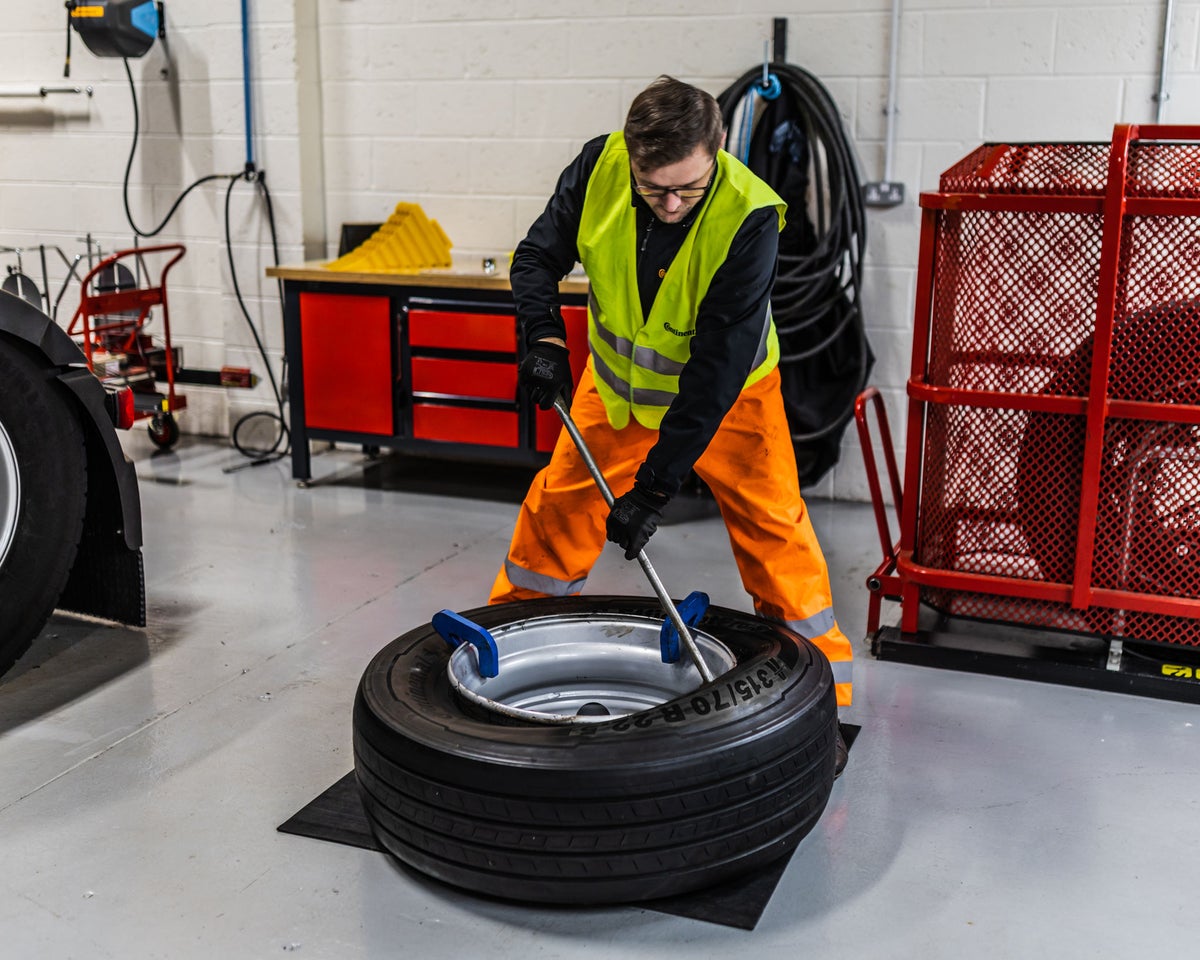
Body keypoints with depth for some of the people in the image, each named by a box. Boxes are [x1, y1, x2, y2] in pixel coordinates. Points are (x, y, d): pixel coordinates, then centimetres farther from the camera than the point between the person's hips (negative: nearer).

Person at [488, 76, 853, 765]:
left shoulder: (749, 217, -34)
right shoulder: (599, 166, -23)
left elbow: (717, 367, -34)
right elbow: (538, 256, -7)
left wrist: (658, 484, -35)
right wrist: (546, 338, -27)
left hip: (727, 395, -3)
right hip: (618, 381, 4)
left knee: (771, 526, -5)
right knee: (557, 508, 7)